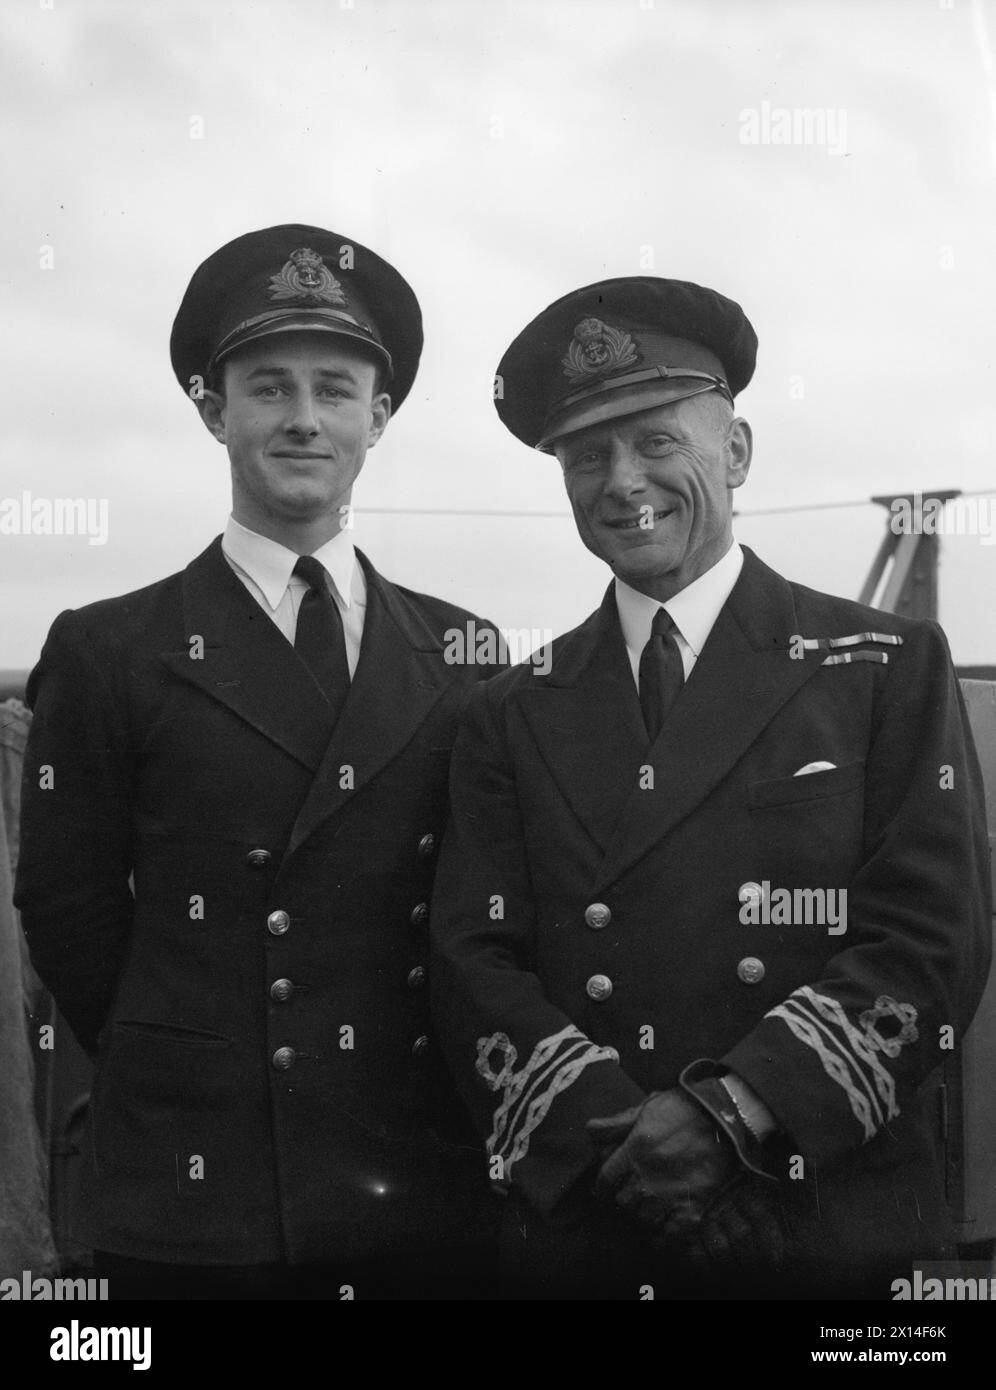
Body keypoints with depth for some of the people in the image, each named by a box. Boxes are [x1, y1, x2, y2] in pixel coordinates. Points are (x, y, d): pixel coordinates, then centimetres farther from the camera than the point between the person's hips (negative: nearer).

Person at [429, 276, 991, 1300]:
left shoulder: (889, 668, 0)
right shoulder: (512, 715, 6)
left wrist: (730, 1114, -17)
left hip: (836, 1229, -1)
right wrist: (610, 1131, -16)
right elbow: (473, 965, 0)